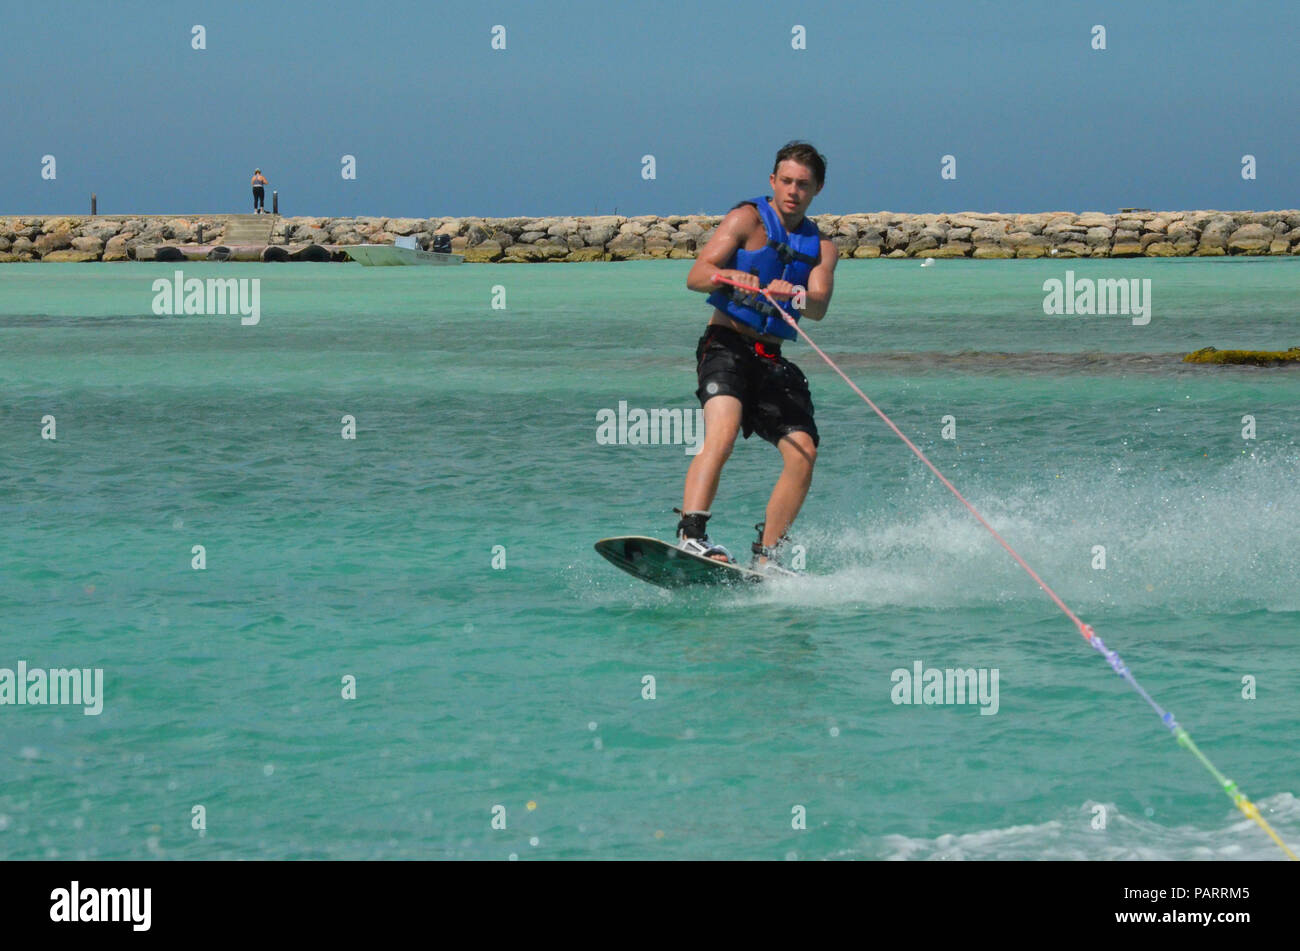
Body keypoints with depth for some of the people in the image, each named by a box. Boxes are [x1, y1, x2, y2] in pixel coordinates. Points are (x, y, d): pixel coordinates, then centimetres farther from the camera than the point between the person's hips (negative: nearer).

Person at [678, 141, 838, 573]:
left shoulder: (821, 247, 14)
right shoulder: (749, 218, 2)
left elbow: (818, 309, -5)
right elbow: (696, 276, -9)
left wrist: (795, 294, -28)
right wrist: (728, 276, -31)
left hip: (772, 362, 5)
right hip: (727, 347, -5)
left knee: (803, 453, -10)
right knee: (722, 432, -29)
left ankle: (766, 556, -3)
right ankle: (690, 536, -39)